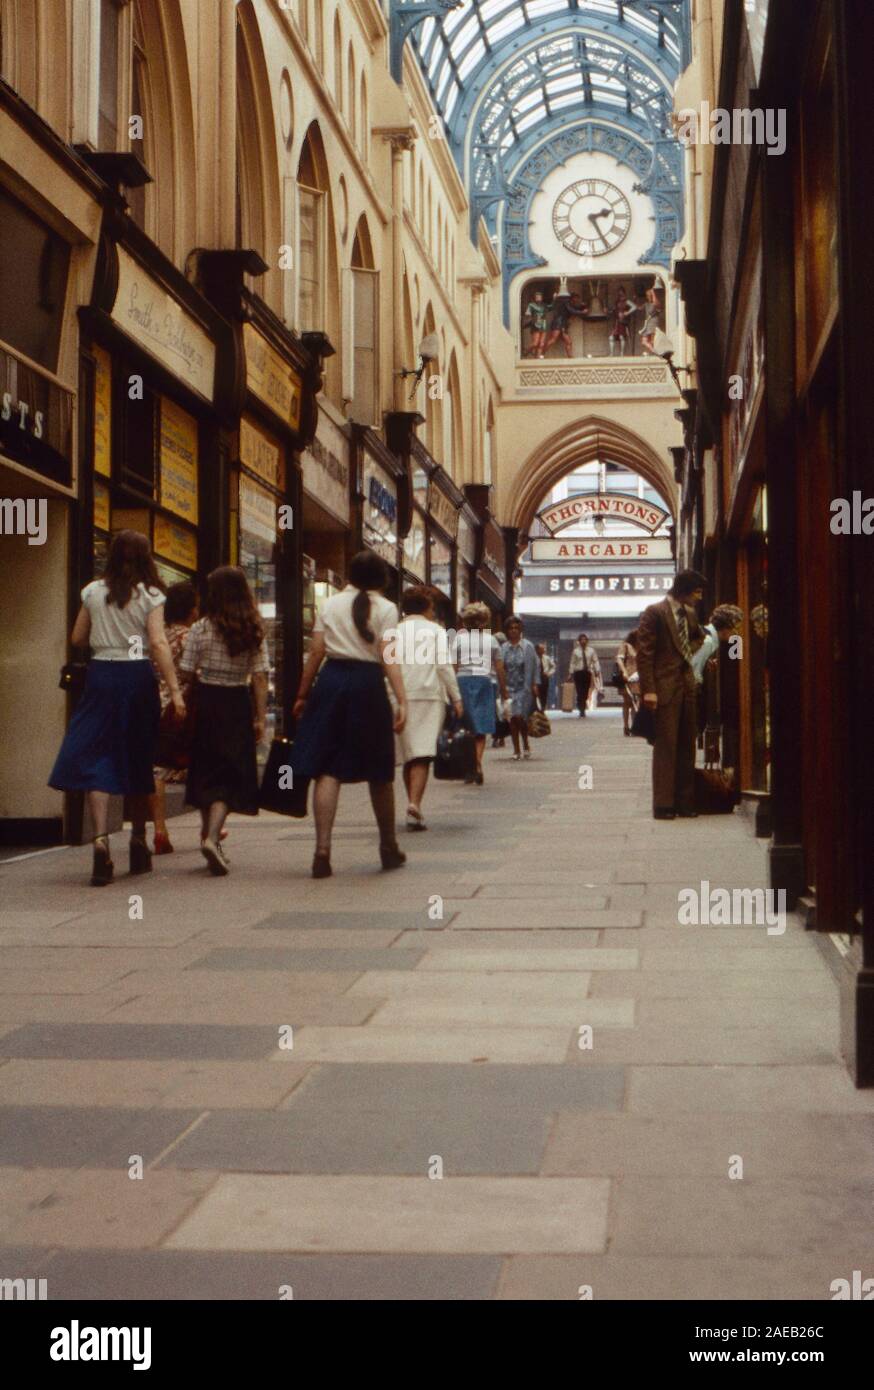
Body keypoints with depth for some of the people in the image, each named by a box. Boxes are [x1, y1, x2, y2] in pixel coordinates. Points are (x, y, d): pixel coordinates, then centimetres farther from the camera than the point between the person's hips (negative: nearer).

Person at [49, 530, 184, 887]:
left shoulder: (93, 592, 5)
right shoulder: (151, 595, -2)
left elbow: (77, 638, 10)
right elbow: (158, 644, -10)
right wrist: (175, 690, -12)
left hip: (101, 674, 0)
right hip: (138, 676, 0)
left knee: (96, 759, -4)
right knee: (138, 760, 13)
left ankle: (101, 838, -23)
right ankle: (138, 841, 23)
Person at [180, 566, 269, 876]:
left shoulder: (201, 629, -5)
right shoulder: (255, 630, -3)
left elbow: (186, 673, -4)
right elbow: (260, 678, -4)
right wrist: (261, 717, 0)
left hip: (206, 703, 0)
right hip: (238, 706, 0)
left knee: (206, 772, 13)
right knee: (230, 774, 1)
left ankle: (209, 834, 19)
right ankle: (212, 837, -17)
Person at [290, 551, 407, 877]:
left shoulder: (330, 605, 9)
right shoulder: (385, 609, 2)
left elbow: (316, 653, 4)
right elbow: (388, 657, -9)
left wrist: (302, 695, 10)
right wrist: (401, 700, -12)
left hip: (332, 680, 1)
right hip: (368, 683, -1)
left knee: (327, 768, -1)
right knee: (379, 772, 12)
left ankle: (323, 848, -13)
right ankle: (389, 847, 26)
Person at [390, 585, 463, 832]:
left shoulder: (395, 631, 10)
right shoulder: (435, 630, 4)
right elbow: (444, 665, -2)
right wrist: (456, 698, 1)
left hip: (400, 698, 3)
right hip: (429, 696, -3)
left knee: (408, 755, 12)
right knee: (423, 753, -9)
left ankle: (413, 805, 16)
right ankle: (414, 803, -25)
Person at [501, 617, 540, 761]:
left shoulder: (528, 646, 0)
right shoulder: (504, 648, 6)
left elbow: (535, 666, 2)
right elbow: (500, 668, 7)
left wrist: (535, 684, -5)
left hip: (524, 687, -3)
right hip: (509, 688, 3)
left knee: (519, 717, -12)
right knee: (512, 718, 1)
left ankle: (525, 745, 10)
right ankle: (516, 749, 10)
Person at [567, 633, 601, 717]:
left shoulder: (591, 650, 5)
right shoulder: (575, 651, 2)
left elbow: (595, 661, 3)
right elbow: (572, 663, 4)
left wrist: (597, 671, -6)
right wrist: (570, 673, 1)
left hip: (588, 673, 2)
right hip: (578, 673, -2)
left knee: (585, 693, 5)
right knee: (580, 692, -9)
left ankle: (583, 710, 19)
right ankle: (581, 711, -6)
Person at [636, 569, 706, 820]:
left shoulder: (689, 615, 15)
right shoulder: (655, 612, -7)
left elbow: (698, 637, 39)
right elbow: (644, 653, -11)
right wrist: (648, 690, -16)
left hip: (687, 686, 7)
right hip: (665, 686, -7)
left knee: (686, 746, 7)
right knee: (665, 747, -6)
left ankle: (684, 802, 13)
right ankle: (663, 805, -2)